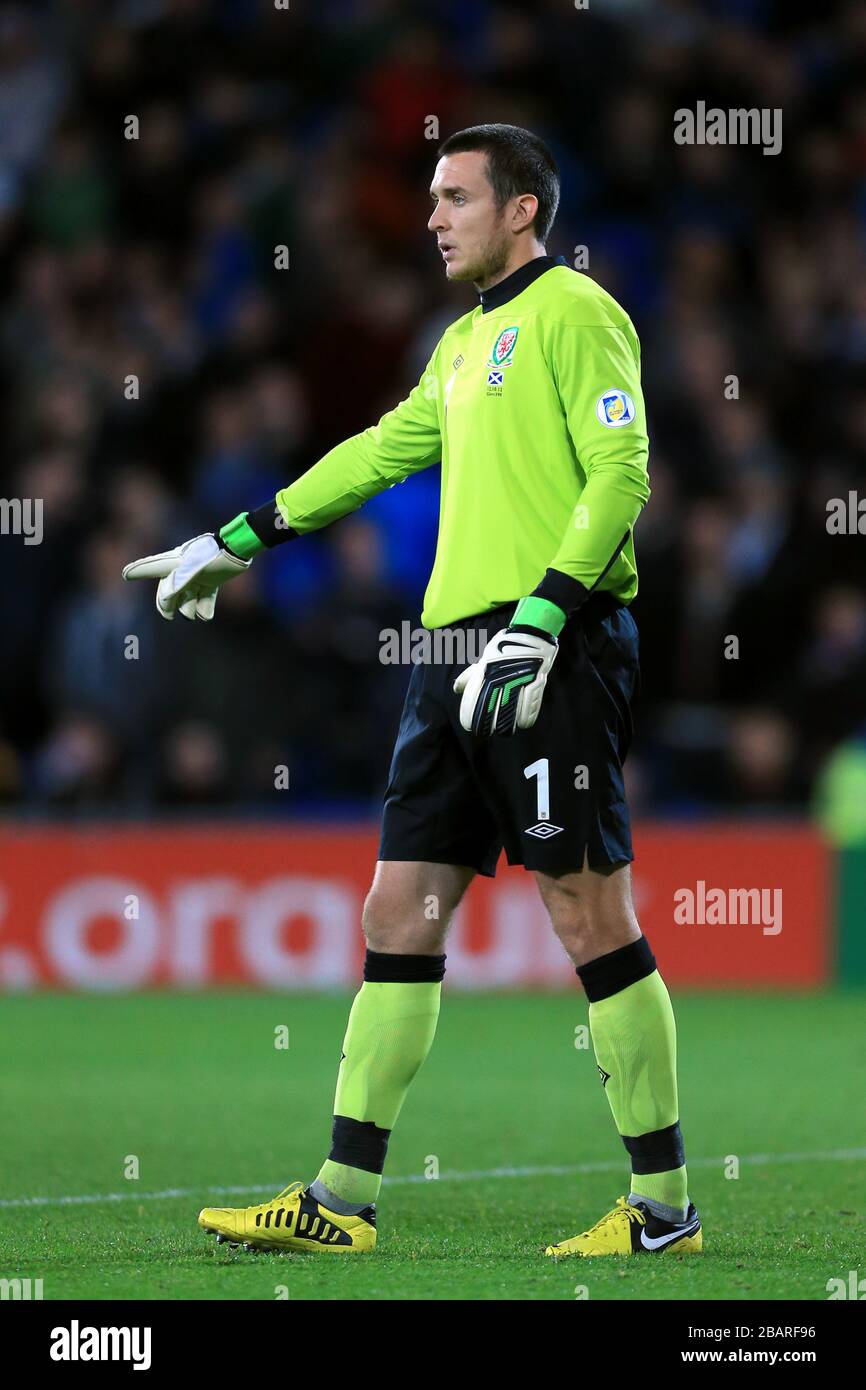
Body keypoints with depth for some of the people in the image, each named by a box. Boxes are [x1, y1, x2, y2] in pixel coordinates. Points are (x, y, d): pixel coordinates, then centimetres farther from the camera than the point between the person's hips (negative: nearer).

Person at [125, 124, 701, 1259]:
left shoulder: (575, 313, -5)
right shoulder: (467, 341, 21)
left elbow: (620, 475, -14)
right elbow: (382, 450, 31)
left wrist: (540, 621, -22)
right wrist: (236, 543, 35)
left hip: (556, 655, -9)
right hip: (455, 654, 9)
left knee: (591, 912, -8)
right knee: (399, 912, 6)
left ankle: (665, 1208, -2)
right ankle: (342, 1202, 8)